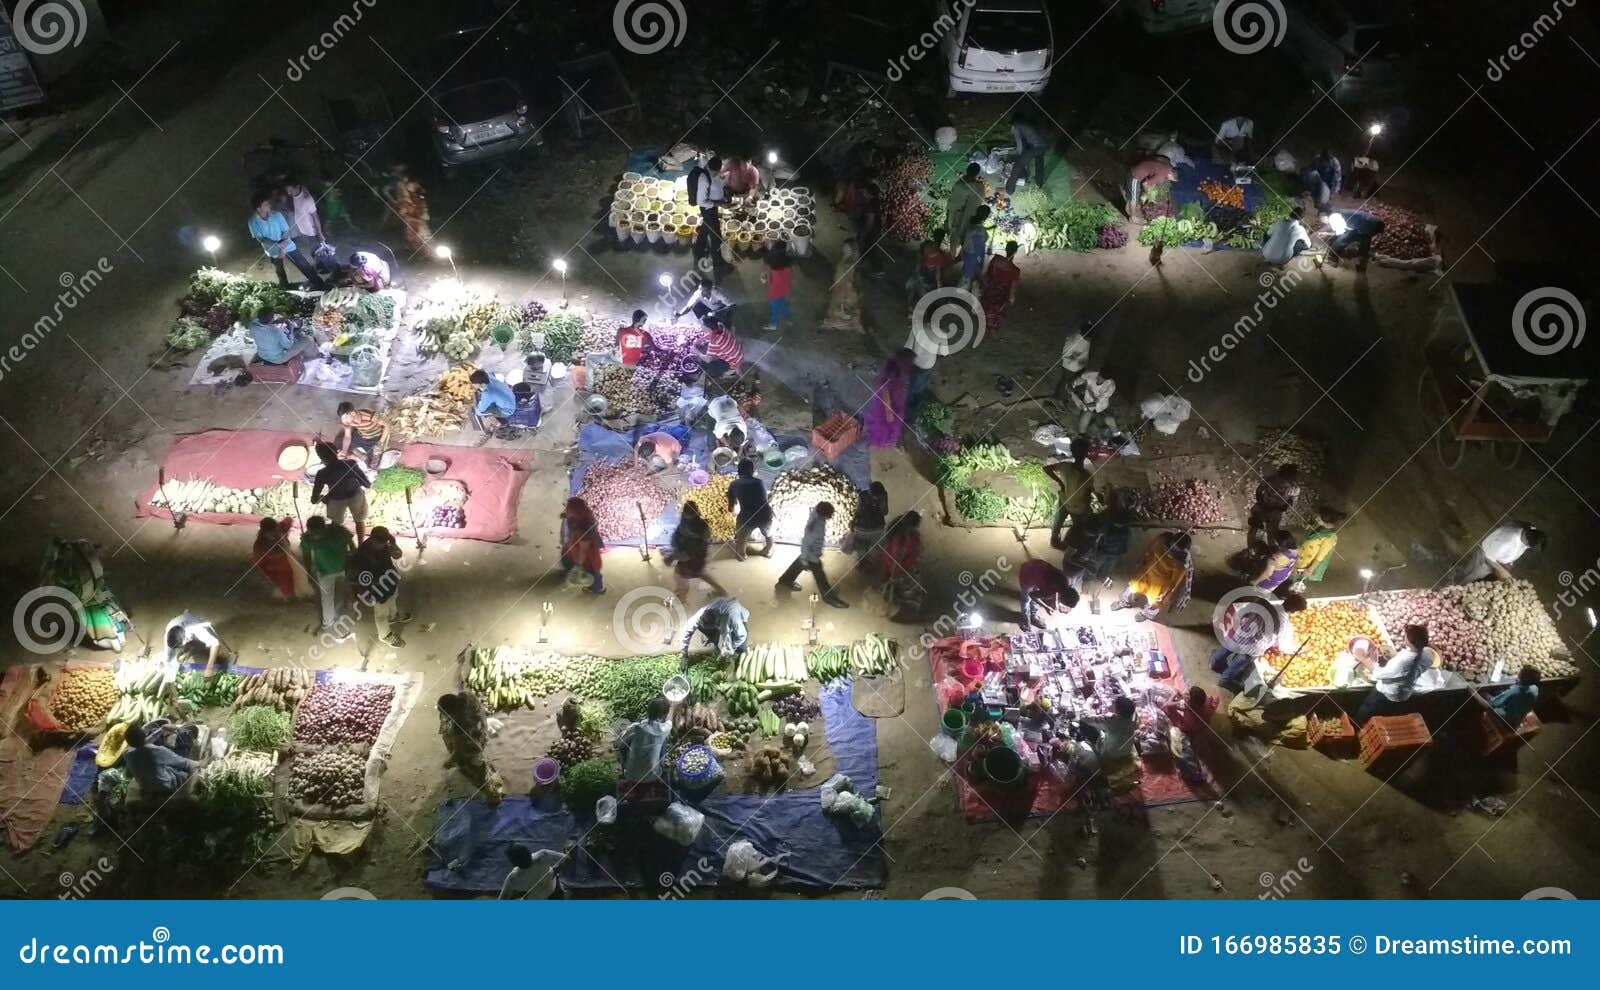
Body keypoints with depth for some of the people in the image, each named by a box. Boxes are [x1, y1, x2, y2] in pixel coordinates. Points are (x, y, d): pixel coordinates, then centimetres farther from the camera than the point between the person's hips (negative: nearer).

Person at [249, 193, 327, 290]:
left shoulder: (276, 215, -18)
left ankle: (321, 285, 12)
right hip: (273, 251, 1)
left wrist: (282, 249, -24)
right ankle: (285, 289, 47)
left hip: (287, 247, -1)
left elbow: (287, 232, -13)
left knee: (305, 266, 1)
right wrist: (278, 245, -32)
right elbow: (261, 239, -21)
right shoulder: (253, 222, -20)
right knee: (280, 272, 23)